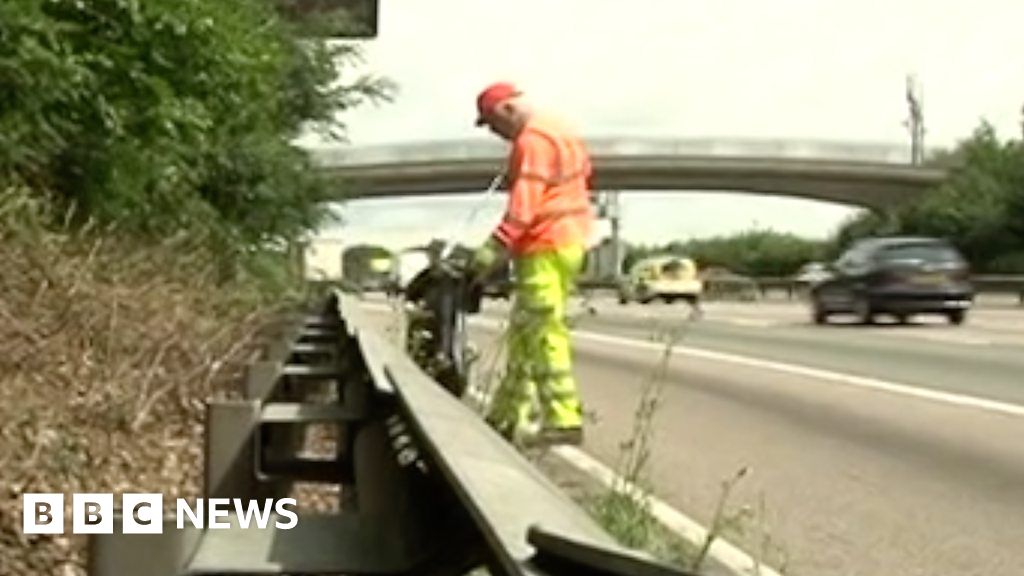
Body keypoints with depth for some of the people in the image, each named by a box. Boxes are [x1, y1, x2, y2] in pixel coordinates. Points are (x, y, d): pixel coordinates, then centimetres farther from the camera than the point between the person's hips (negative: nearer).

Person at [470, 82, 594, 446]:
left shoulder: (533, 140, -13)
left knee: (543, 334, -11)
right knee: (524, 333, 14)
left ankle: (564, 420, -11)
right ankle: (507, 416, 20)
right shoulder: (556, 131, 19)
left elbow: (524, 202, -23)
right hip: (568, 242, 11)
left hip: (546, 249, -11)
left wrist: (496, 246, -26)